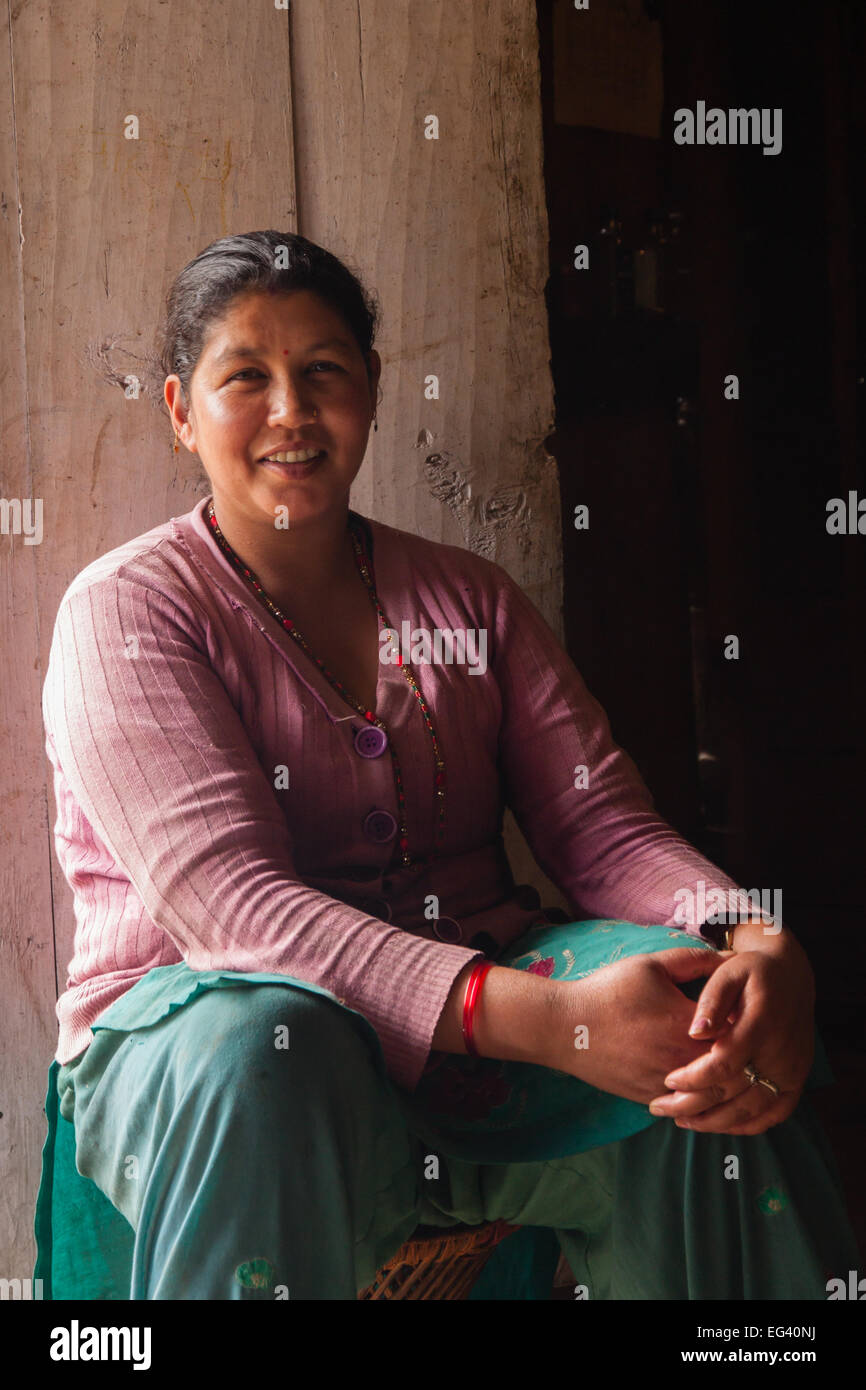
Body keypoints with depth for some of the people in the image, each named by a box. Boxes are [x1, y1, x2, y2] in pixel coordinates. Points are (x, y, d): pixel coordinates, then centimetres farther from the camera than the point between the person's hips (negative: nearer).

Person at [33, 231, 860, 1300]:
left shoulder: (469, 597, 12)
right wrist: (549, 1020, -31)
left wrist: (766, 949, -21)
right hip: (201, 1024, -3)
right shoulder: (124, 610, -4)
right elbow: (230, 899, -18)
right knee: (261, 1048, -38)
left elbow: (602, 822, 3)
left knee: (703, 1037, -24)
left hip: (473, 1011, 4)